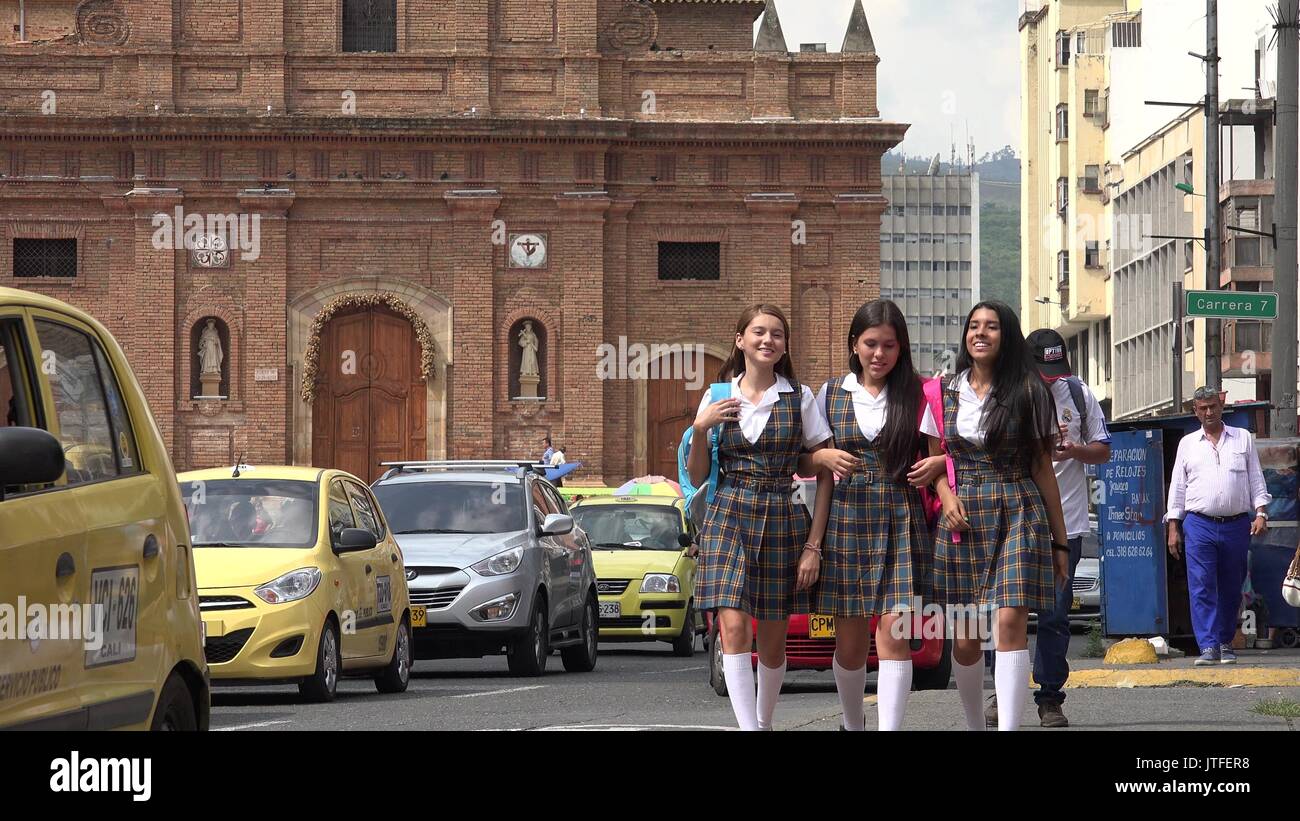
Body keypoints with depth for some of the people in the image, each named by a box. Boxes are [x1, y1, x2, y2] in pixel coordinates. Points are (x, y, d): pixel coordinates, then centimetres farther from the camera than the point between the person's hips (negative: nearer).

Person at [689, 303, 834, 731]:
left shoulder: (800, 398, 4)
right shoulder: (717, 398, 8)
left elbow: (824, 475, 3)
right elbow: (697, 477, 10)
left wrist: (814, 544, -3)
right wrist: (700, 429, -8)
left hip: (782, 520, 0)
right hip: (727, 519, 0)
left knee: (772, 639, 5)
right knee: (734, 628, -15)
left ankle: (764, 723, 24)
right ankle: (748, 728, -22)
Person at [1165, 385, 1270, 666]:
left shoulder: (1243, 439, 12)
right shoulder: (1188, 444, 12)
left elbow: (1256, 479, 11)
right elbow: (1177, 487, 13)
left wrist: (1260, 513, -2)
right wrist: (1173, 527, 6)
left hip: (1237, 525, 1)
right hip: (1199, 524, -1)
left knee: (1231, 589, 7)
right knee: (1202, 588, -11)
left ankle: (1226, 643, 18)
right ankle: (1208, 646, -14)